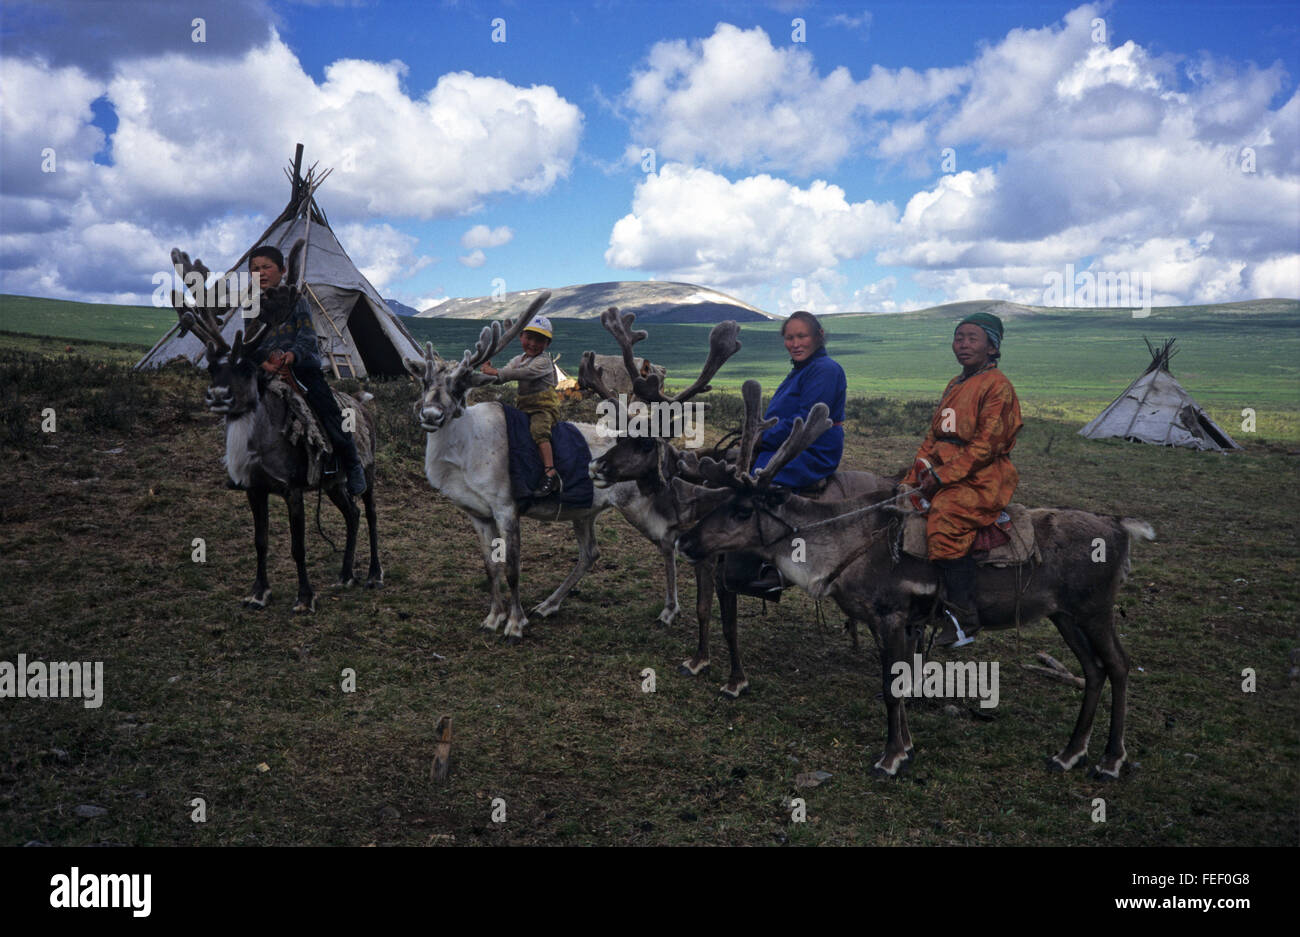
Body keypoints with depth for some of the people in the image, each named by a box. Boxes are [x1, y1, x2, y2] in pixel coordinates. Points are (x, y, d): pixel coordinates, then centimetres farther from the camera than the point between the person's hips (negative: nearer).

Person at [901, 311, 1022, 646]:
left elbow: (986, 445, -16)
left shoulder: (997, 386, -8)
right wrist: (920, 469, 1)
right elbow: (934, 434, 19)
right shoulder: (955, 385, 19)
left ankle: (964, 617, -21)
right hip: (943, 472, 9)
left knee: (944, 521, -29)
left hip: (982, 478, -9)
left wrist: (942, 476, -19)